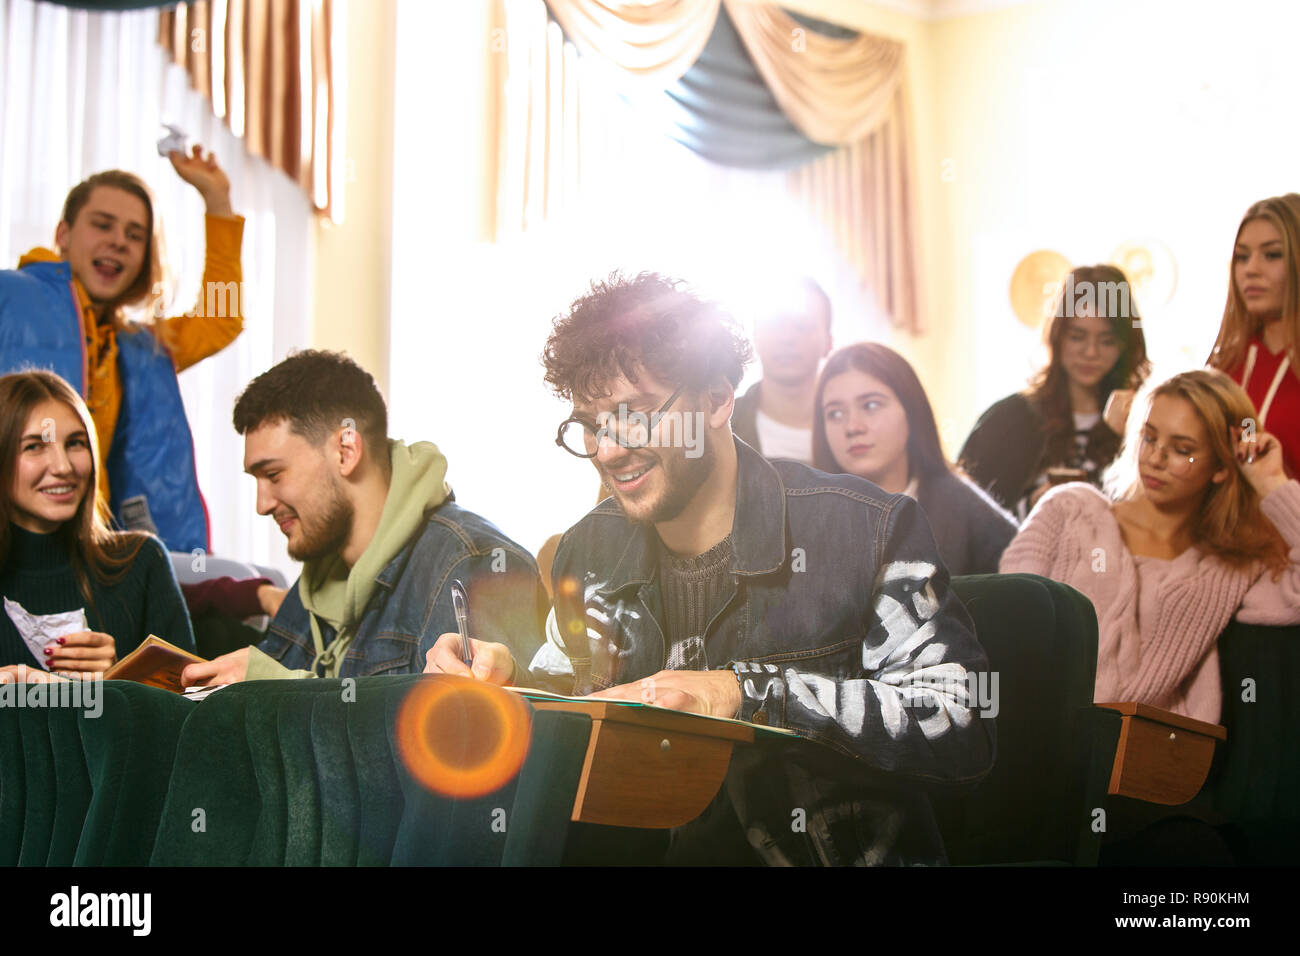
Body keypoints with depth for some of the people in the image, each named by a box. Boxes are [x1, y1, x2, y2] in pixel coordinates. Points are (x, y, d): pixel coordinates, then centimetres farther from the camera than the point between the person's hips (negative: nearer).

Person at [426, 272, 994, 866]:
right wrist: (503, 678, -6)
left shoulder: (868, 529, -10)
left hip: (841, 849, -3)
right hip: (657, 850, 4)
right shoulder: (591, 549, 5)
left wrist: (746, 693, -23)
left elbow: (964, 728, -17)